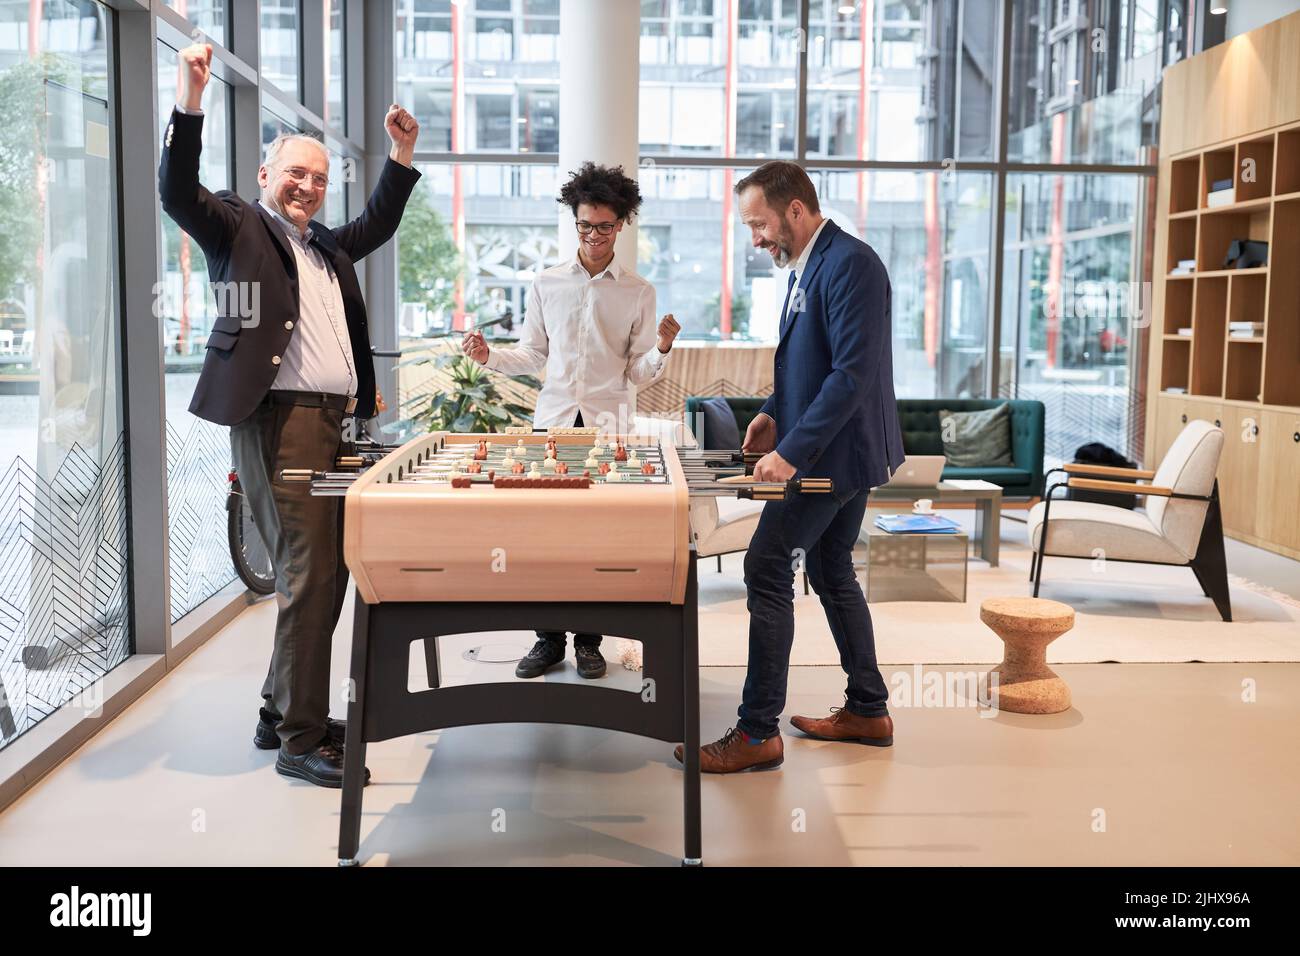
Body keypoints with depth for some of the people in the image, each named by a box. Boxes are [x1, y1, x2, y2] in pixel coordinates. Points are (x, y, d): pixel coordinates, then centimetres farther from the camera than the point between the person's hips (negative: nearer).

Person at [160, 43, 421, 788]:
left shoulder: (328, 246, 24)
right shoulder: (237, 226, 4)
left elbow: (378, 226, 39)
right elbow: (179, 194, -12)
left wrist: (402, 156, 32)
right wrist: (190, 103, -22)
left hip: (334, 421, 8)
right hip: (278, 419, -8)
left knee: (330, 570, 11)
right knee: (307, 574, -11)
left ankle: (281, 712, 26)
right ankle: (301, 742, -3)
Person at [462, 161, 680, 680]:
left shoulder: (638, 291, 5)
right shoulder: (546, 284, 9)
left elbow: (639, 372, 4)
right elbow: (532, 355, 14)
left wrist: (661, 349, -16)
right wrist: (490, 356, -3)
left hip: (609, 424, -1)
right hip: (553, 420, 2)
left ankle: (588, 641, 12)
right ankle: (548, 639, 10)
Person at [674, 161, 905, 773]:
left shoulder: (849, 265, -19)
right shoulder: (808, 265, 12)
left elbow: (854, 372, -26)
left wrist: (792, 451, -27)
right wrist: (775, 412, 7)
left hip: (836, 453, -10)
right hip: (837, 451, 10)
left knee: (767, 573, -9)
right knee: (832, 574, 17)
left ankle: (757, 734, -2)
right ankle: (867, 711, 28)